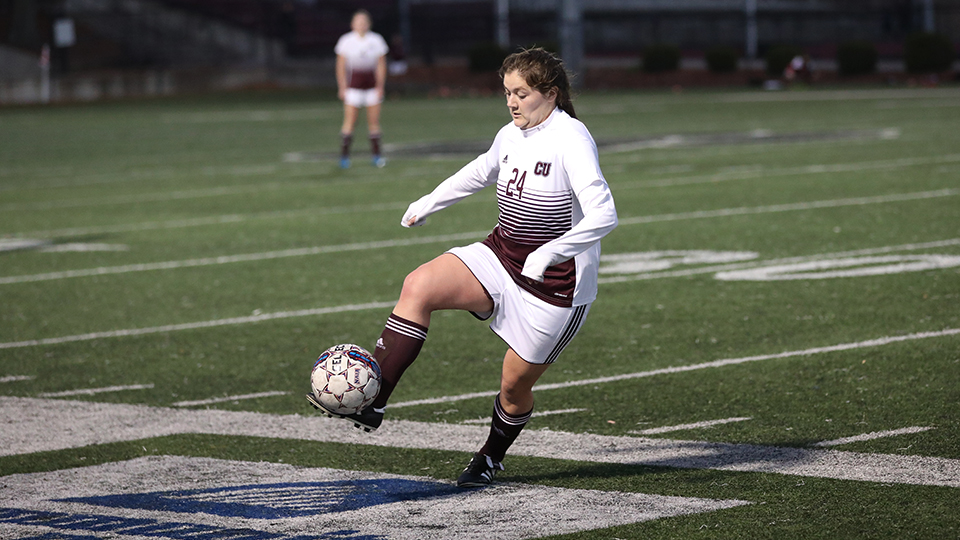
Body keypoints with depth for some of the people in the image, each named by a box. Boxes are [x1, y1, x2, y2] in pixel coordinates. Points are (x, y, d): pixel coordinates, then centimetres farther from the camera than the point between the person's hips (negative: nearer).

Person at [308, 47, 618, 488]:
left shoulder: (571, 140, -19)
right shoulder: (510, 137, 4)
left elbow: (603, 215, -25)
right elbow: (482, 171, 28)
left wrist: (549, 253, -29)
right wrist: (430, 202, 32)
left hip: (555, 282, -7)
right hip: (501, 255, 7)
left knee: (516, 382, 5)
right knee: (419, 286, -17)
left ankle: (490, 459, 35)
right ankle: (371, 403, -20)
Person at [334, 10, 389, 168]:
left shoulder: (377, 40, 4)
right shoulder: (346, 41, 1)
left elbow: (381, 65, 5)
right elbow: (341, 66, 3)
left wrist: (380, 87, -2)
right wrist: (342, 87, -3)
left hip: (372, 82, 1)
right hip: (353, 83, -1)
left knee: (374, 121, 1)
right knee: (349, 120, -8)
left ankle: (376, 154, 8)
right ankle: (344, 154, -5)